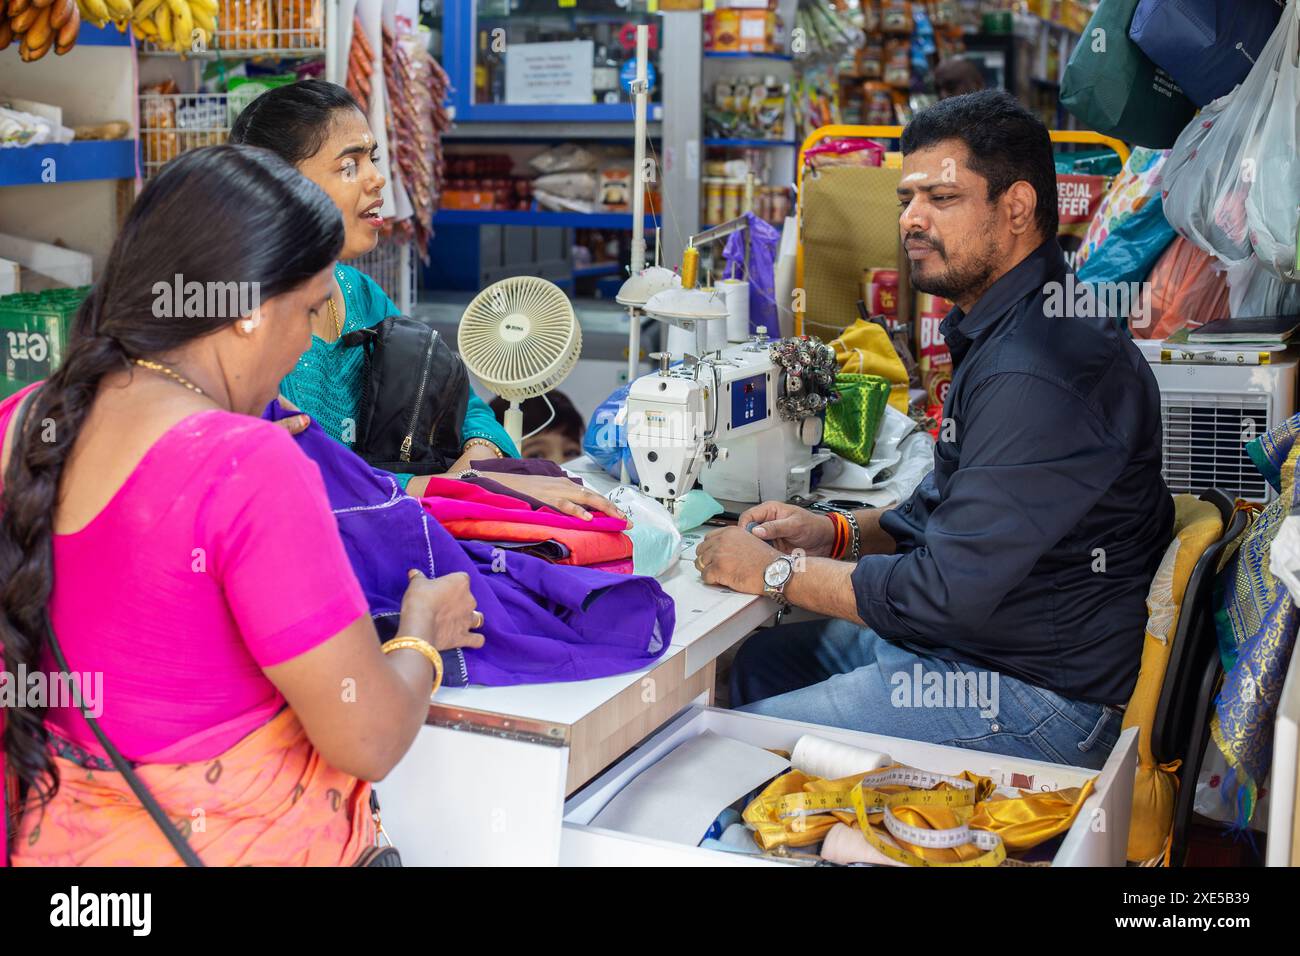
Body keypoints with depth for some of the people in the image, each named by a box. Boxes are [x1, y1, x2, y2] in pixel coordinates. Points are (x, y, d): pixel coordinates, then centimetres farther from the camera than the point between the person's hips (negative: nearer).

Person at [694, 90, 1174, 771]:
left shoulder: (1040, 372, -26)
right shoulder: (1001, 331, 11)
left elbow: (947, 592, -26)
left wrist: (774, 572, -15)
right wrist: (838, 533, 6)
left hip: (1033, 699, -11)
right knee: (745, 661, 15)